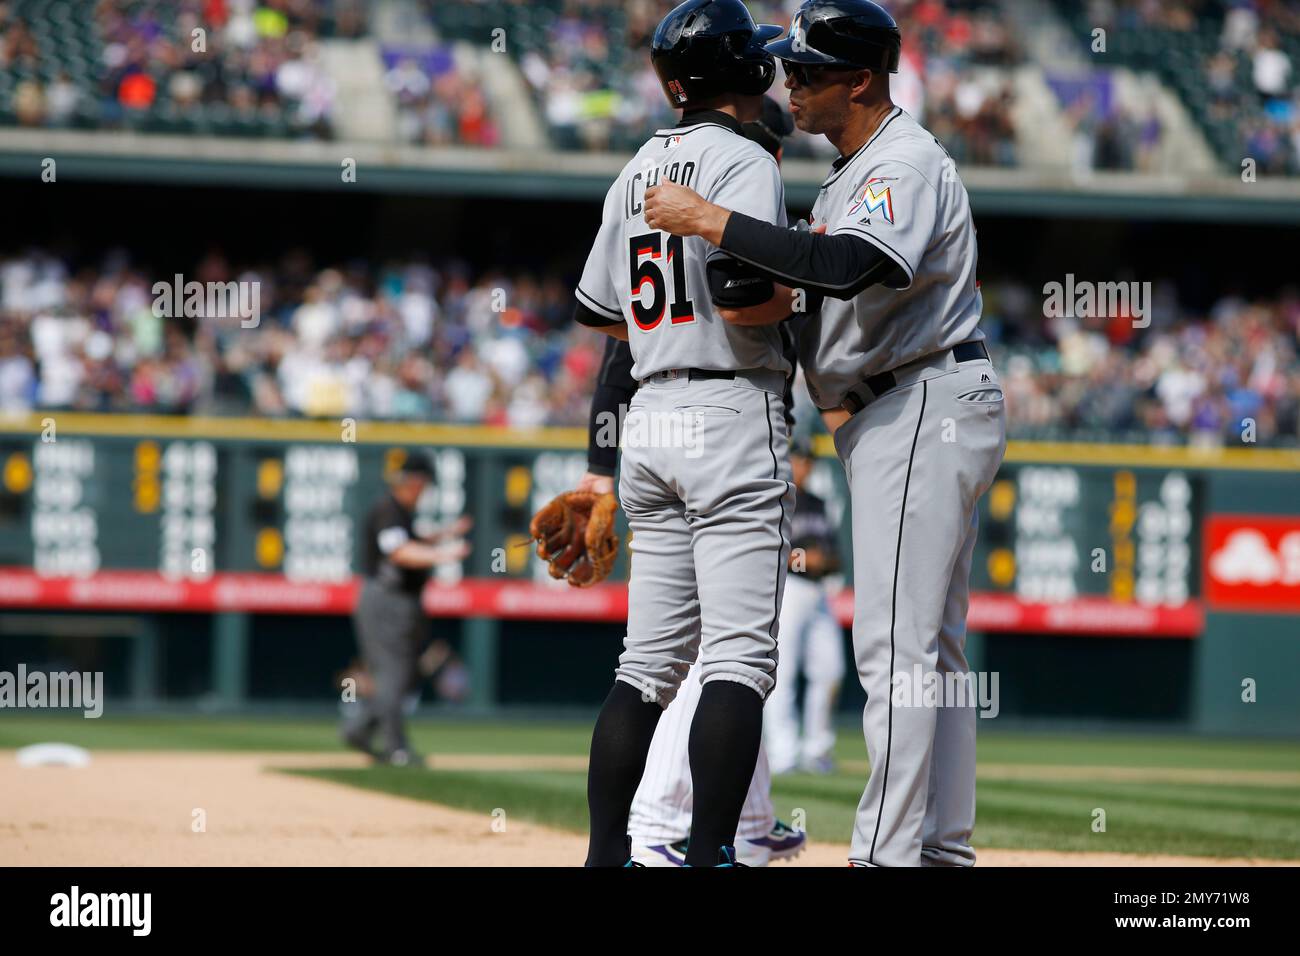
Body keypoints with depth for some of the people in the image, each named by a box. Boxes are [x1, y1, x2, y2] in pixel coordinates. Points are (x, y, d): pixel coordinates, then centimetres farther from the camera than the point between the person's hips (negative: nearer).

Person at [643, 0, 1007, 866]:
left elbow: (845, 268, -34)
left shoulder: (907, 163, -16)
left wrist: (710, 220, -31)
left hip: (925, 410, -11)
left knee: (895, 642, -13)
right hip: (896, 415, 11)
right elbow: (824, 272, 23)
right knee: (931, 646, 12)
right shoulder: (854, 171, 18)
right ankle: (943, 846, 16)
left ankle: (887, 851, -15)